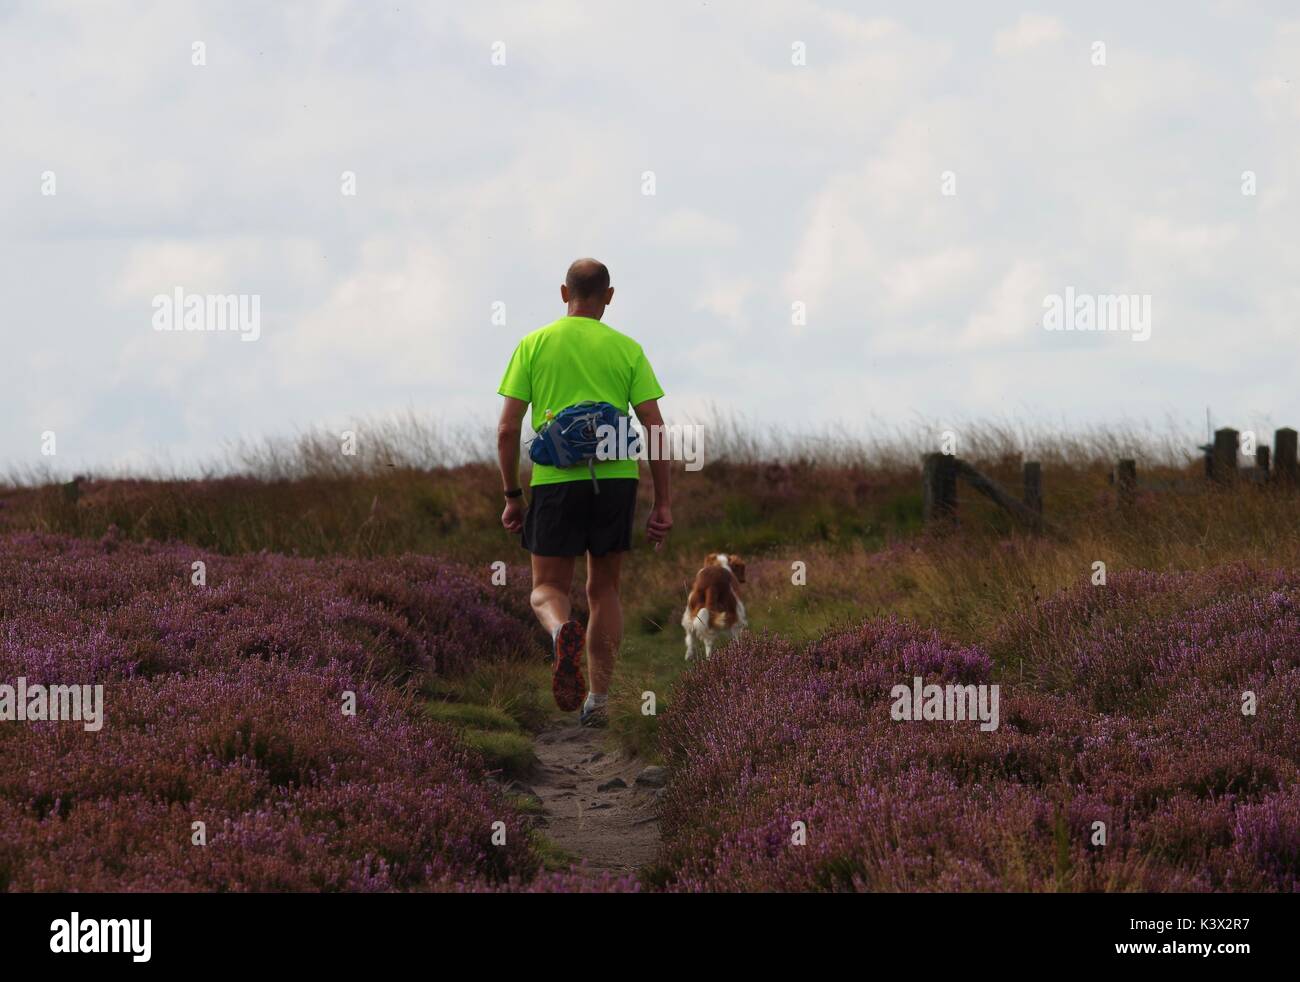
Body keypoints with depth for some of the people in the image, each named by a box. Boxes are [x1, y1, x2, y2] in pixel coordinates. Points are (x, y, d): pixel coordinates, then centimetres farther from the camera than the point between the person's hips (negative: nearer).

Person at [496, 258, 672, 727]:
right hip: (616, 476, 1)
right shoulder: (627, 349, 5)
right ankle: (598, 700, 12)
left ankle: (563, 632, -27)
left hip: (555, 479, -1)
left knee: (547, 588, 8)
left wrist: (512, 496, 10)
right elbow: (655, 429, 0)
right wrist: (662, 504, 6)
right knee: (604, 590, 15)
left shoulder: (533, 345, 4)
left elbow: (507, 431, 1)